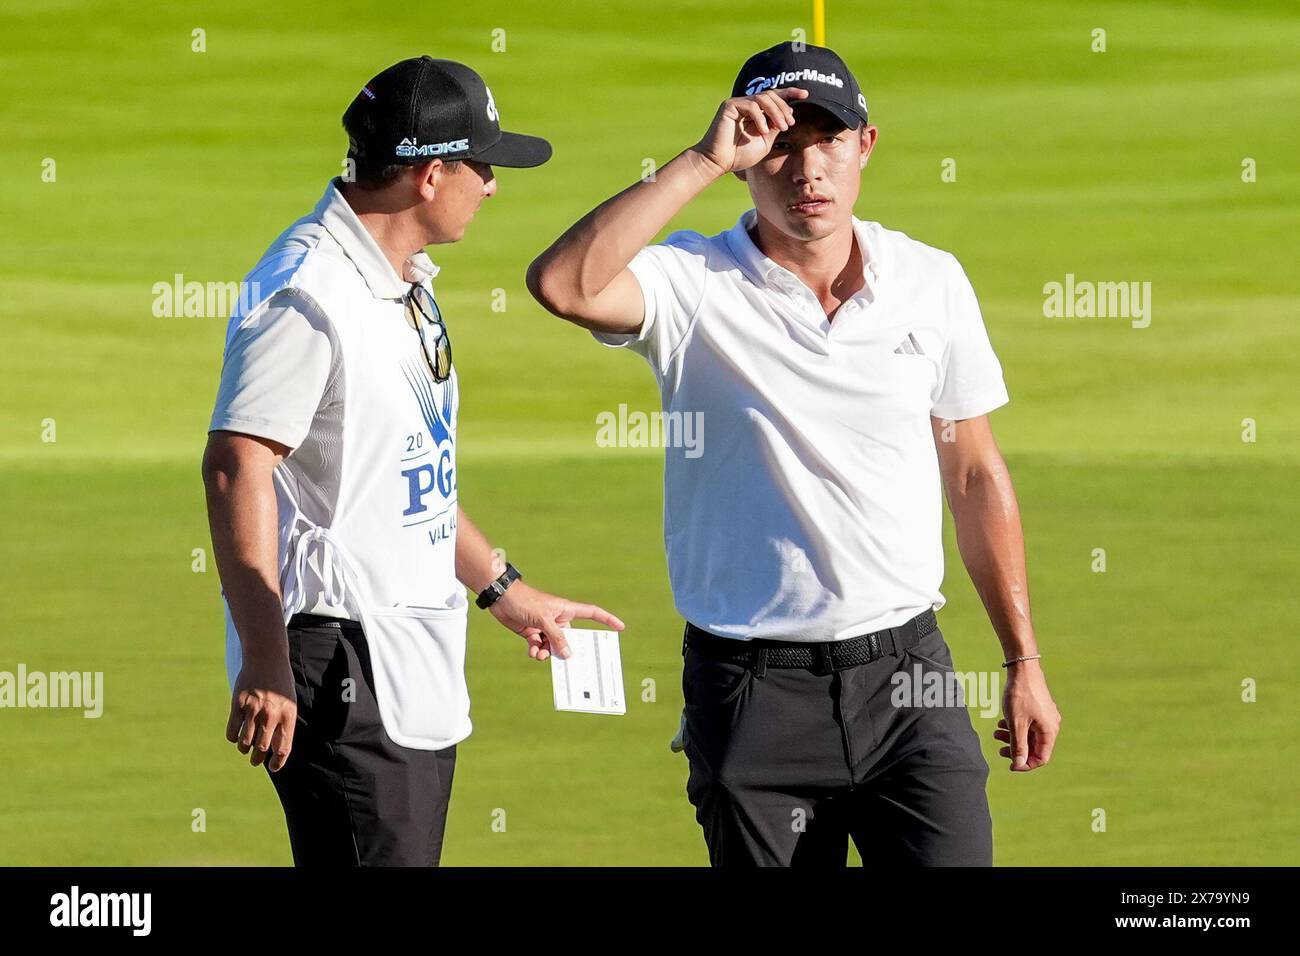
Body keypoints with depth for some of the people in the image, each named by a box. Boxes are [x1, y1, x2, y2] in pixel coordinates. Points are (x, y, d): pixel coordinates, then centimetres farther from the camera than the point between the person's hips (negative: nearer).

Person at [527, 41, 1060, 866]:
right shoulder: (695, 286, -5)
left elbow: (976, 477, 13)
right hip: (753, 692, -2)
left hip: (906, 680, 2)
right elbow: (563, 284, -27)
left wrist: (1025, 662, 11)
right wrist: (703, 161, -24)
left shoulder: (932, 282, 6)